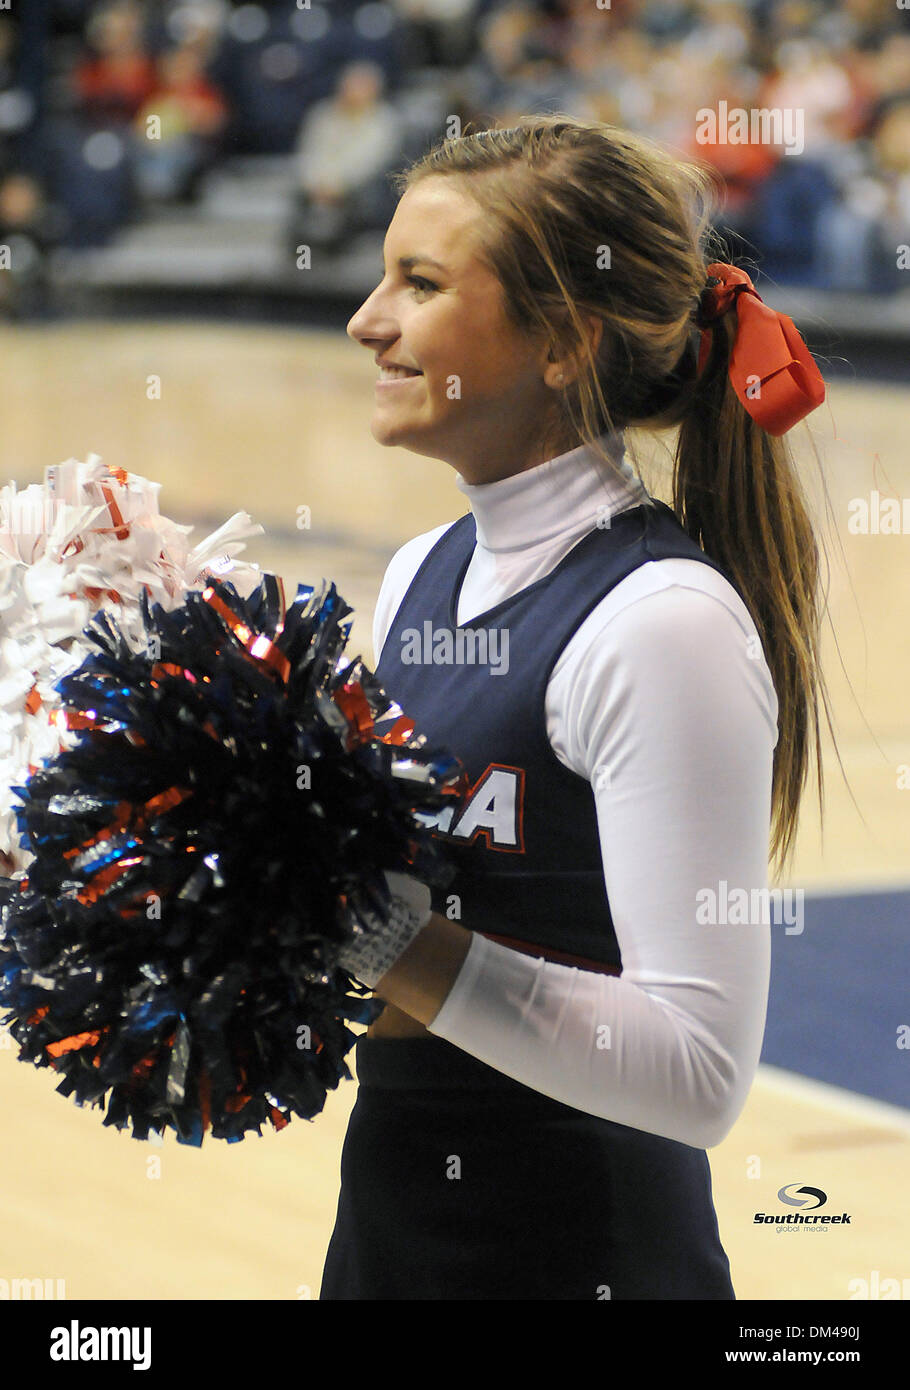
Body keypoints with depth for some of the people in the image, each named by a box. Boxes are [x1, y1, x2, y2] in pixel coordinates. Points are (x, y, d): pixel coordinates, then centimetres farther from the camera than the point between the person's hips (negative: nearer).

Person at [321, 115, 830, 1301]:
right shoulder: (423, 574, 5)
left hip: (576, 1248, -7)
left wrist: (391, 946, -25)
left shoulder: (665, 623, -19)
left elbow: (699, 1068, -23)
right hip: (386, 1223, 7)